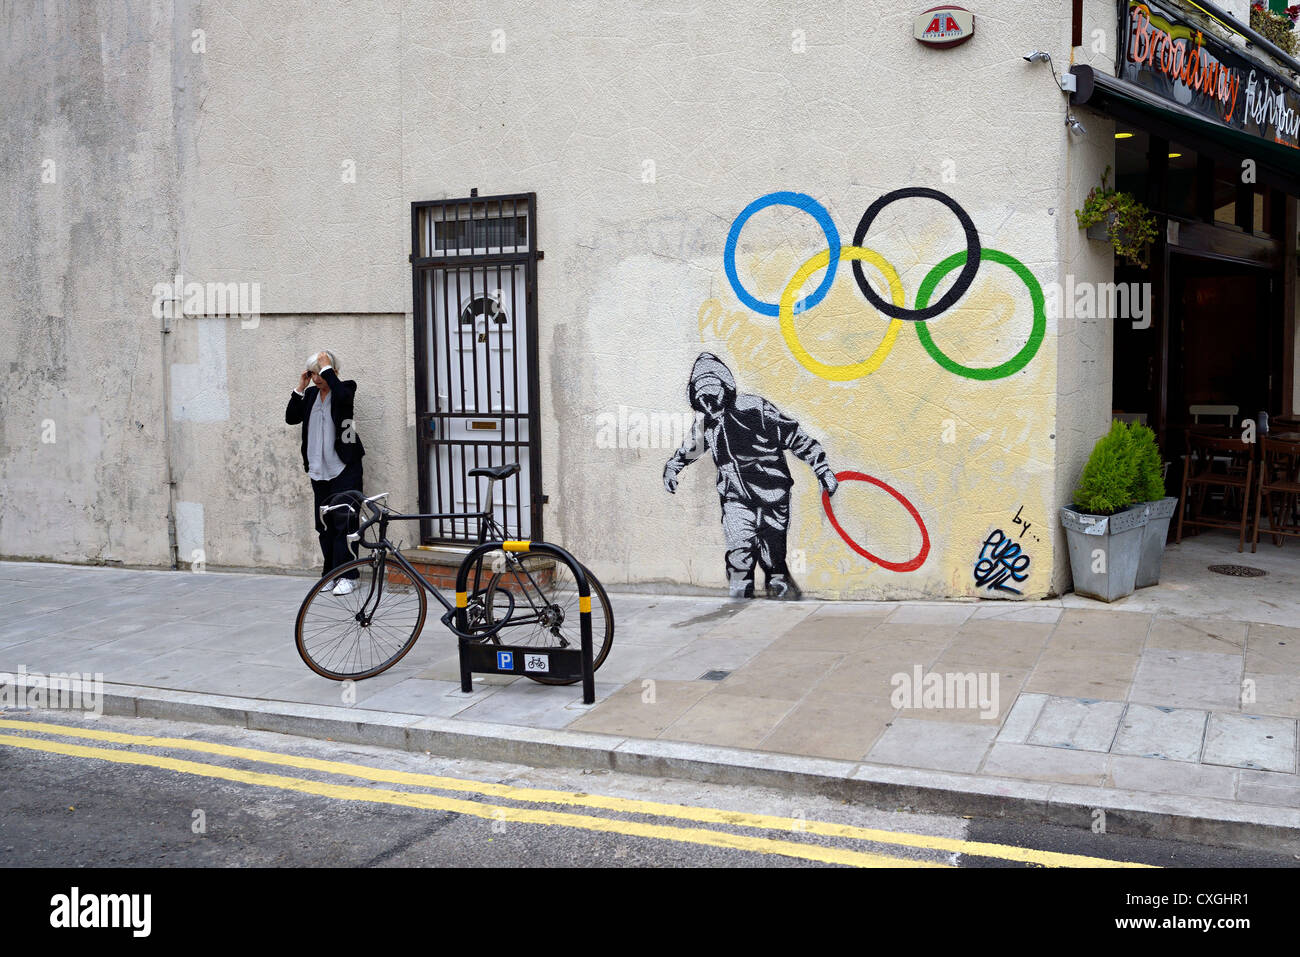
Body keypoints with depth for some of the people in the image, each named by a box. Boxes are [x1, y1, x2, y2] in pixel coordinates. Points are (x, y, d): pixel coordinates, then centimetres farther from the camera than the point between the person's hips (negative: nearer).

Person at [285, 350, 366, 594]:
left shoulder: (345, 389, -2)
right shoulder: (311, 393, 13)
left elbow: (342, 395, -26)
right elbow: (291, 418, 7)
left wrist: (327, 367, -17)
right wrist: (300, 388, 1)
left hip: (344, 467, -6)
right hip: (318, 470, 6)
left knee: (344, 521, -8)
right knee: (324, 524, 8)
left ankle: (347, 575, -5)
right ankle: (332, 573, 15)